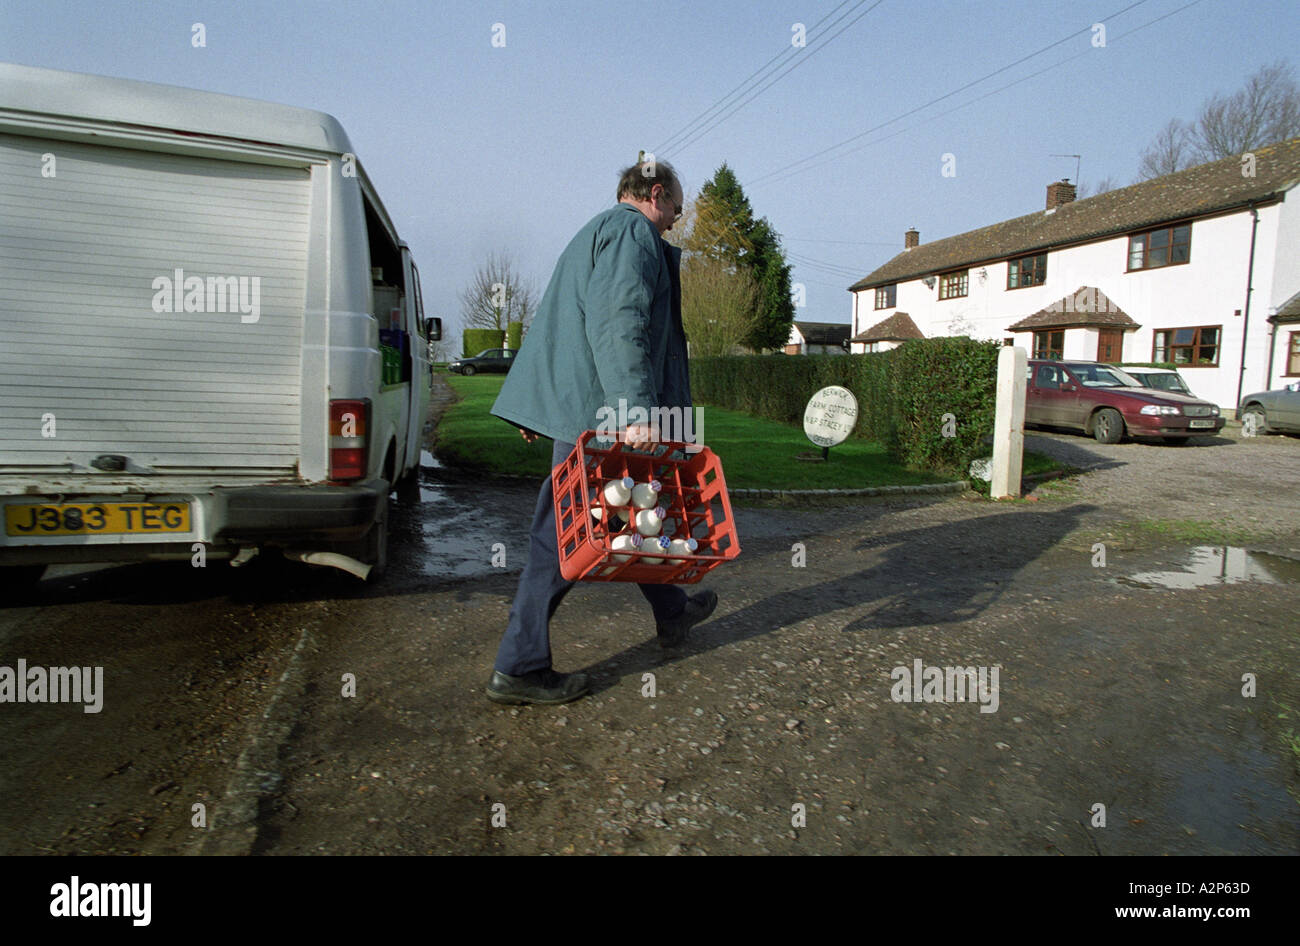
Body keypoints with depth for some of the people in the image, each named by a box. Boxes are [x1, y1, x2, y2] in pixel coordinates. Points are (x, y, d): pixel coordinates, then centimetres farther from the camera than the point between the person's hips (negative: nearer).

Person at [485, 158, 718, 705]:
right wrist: (634, 408, -31)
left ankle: (671, 611, 37)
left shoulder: (595, 235, 26)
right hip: (600, 409, -11)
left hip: (575, 403, 11)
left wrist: (539, 407, 27)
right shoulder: (633, 234, -7)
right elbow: (617, 323, -24)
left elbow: (555, 321, 27)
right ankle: (518, 668, 0)